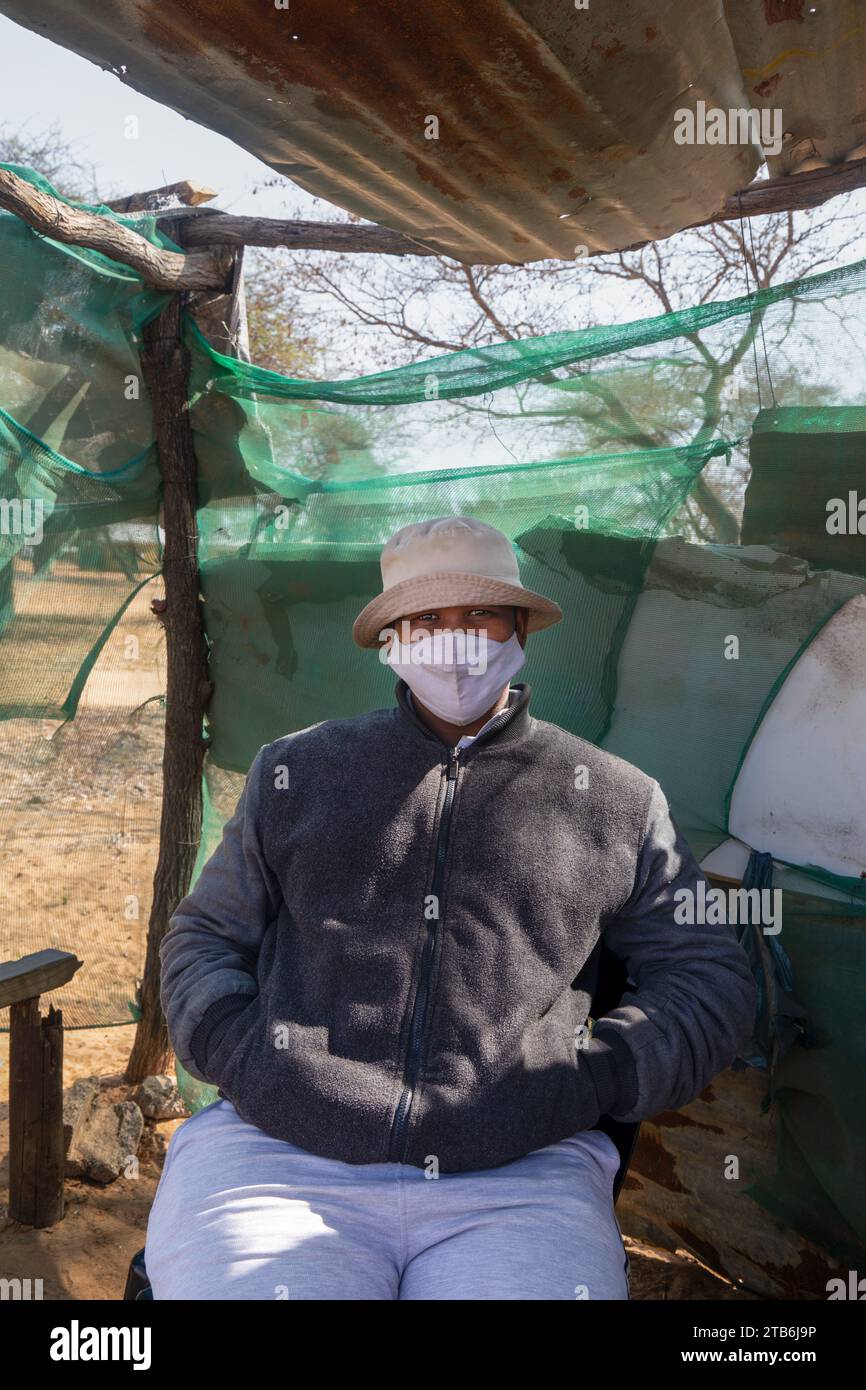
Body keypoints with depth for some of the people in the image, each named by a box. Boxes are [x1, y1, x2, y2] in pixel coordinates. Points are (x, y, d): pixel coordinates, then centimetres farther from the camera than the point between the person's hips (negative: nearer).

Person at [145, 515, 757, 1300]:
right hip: (276, 1155, 1)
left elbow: (711, 973, 15)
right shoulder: (296, 772, 17)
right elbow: (204, 935, 21)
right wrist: (234, 1049, 0)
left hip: (521, 1181, 0)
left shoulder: (616, 800, 14)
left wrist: (595, 1080, -2)